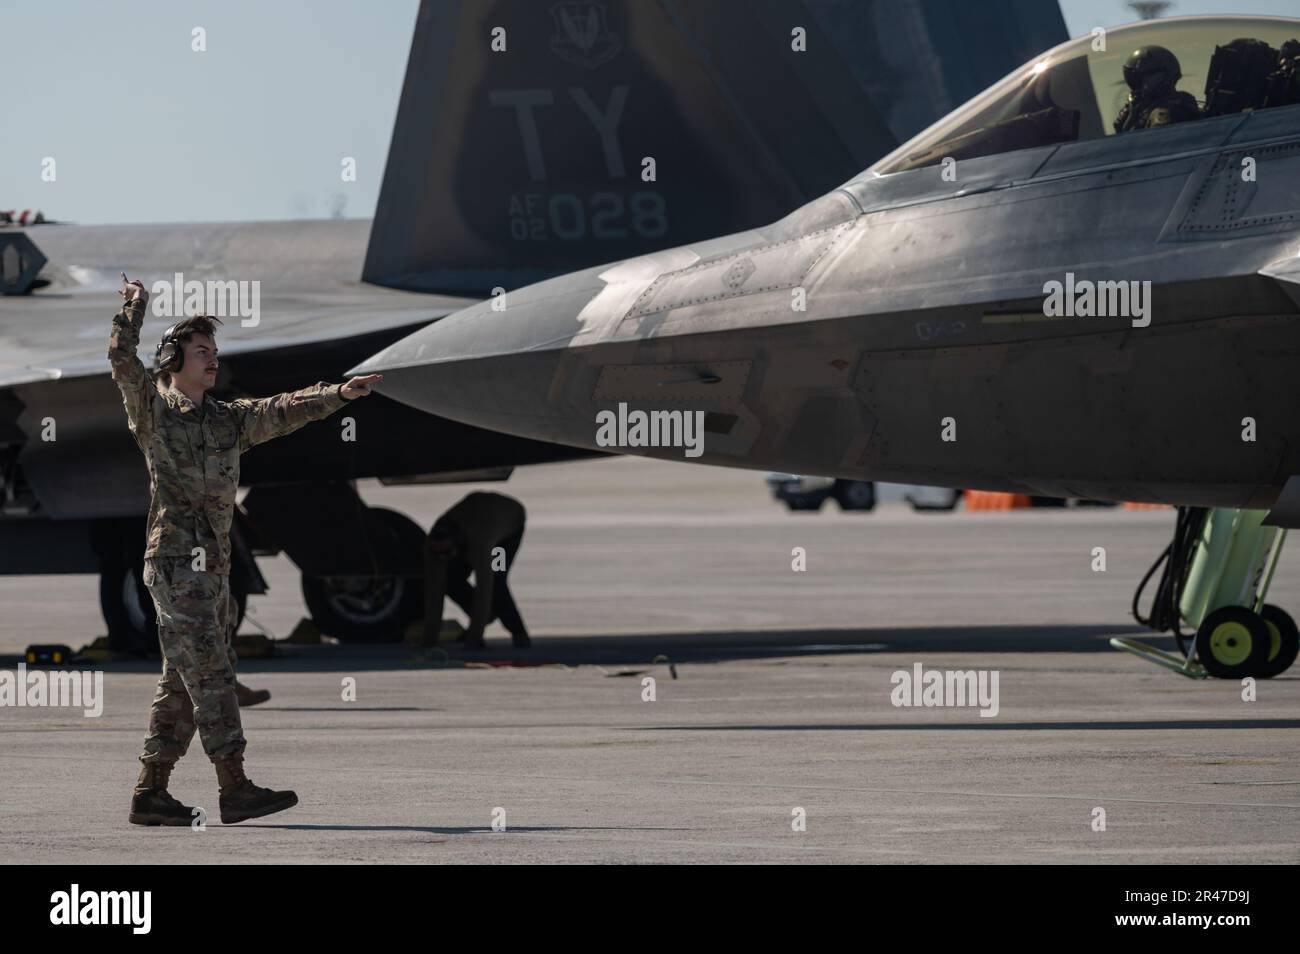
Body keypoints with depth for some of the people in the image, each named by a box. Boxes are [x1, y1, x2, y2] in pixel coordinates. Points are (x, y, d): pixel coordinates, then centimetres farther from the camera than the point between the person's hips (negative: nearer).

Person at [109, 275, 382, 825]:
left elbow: (284, 412, 11)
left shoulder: (229, 421, 18)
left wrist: (337, 395, 0)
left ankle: (150, 793, 12)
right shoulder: (152, 409, 0)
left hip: (214, 567, 7)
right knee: (210, 671, -13)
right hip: (174, 561, -7)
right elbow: (122, 362, -13)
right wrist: (134, 307, -12)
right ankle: (234, 789, -17)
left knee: (183, 682, 8)